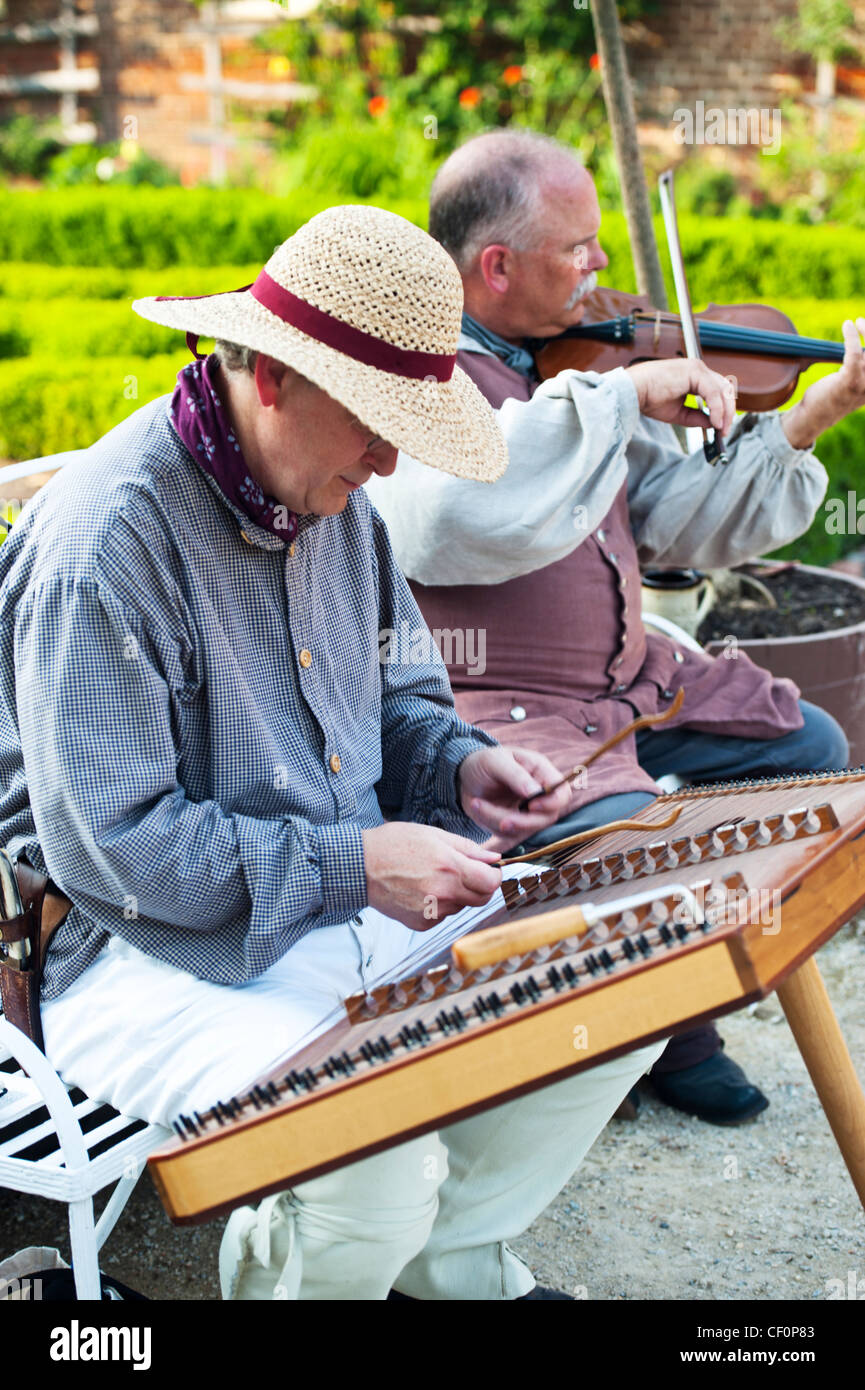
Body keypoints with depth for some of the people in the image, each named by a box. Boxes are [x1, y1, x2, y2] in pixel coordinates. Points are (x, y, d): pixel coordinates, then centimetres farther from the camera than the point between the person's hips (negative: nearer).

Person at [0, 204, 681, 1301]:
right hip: (161, 953, -8)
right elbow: (108, 844, -24)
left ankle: (446, 1258, 19)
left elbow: (392, 692, 20)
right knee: (384, 1160, -31)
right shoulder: (102, 542, -23)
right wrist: (349, 864, -24)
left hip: (356, 901, 9)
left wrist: (455, 762, -3)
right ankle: (269, 1272, 5)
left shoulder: (331, 492, 6)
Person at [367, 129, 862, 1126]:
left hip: (626, 679, 9)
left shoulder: (577, 360, 8)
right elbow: (457, 515, -38)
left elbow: (688, 524, 8)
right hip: (491, 712, -9)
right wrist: (625, 393, -32)